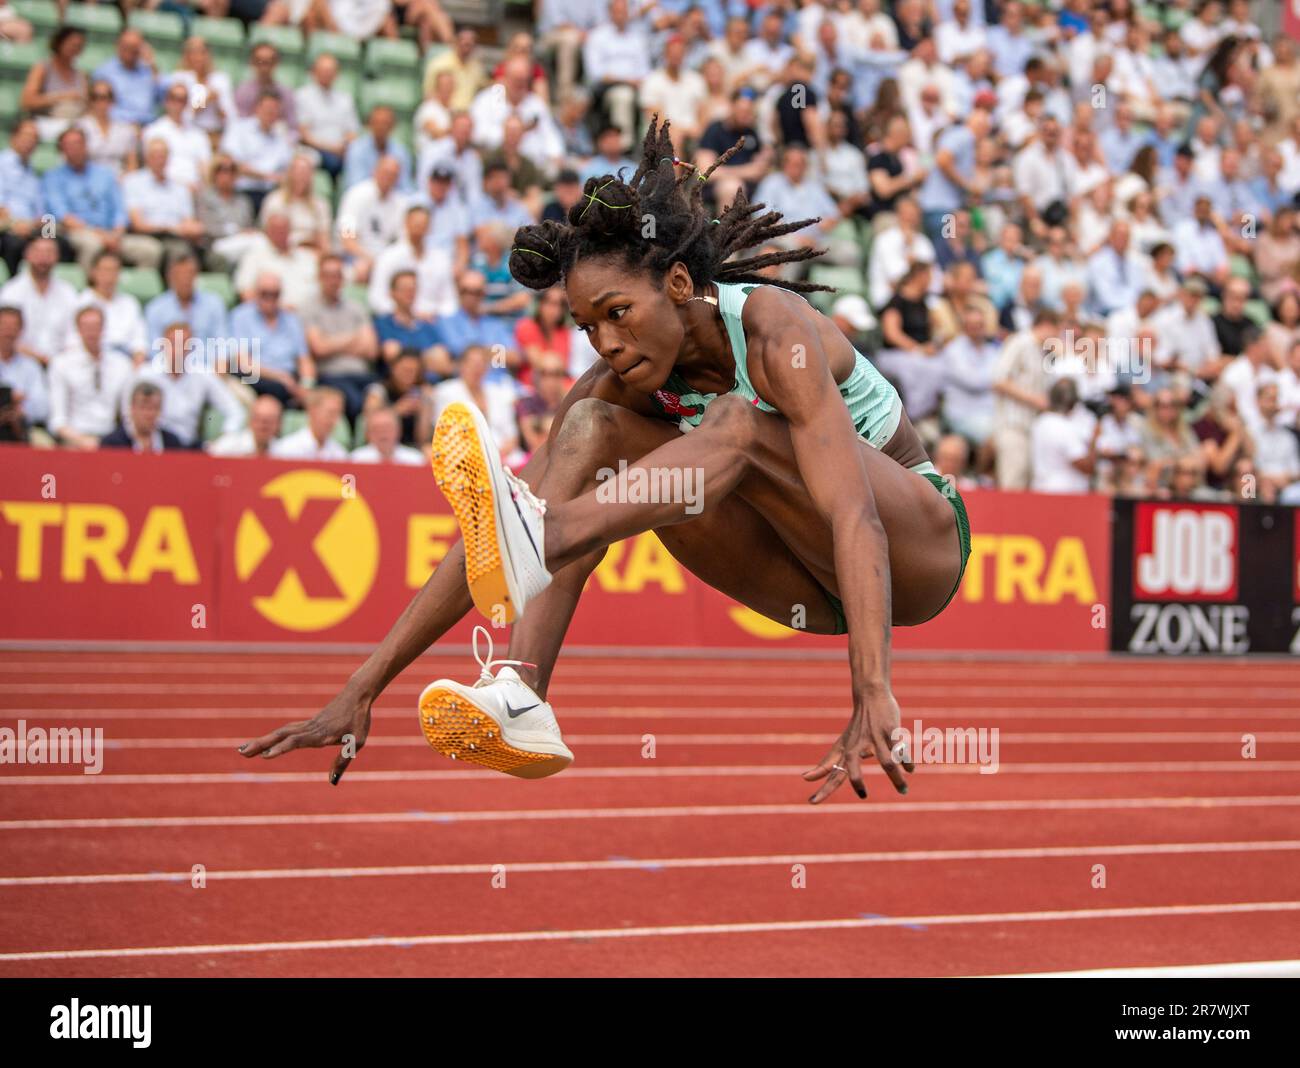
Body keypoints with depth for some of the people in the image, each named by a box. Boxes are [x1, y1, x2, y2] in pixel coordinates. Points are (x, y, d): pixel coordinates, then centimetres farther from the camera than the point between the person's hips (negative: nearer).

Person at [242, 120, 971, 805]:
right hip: (808, 591, 6)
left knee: (739, 425, -33)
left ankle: (542, 543, -56)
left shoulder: (773, 333, -25)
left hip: (922, 545, -6)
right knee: (594, 429, -16)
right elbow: (481, 543, -12)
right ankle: (522, 696, -34)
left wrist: (875, 699, -49)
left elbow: (853, 516, -37)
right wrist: (361, 693, -18)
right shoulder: (622, 382, -8)